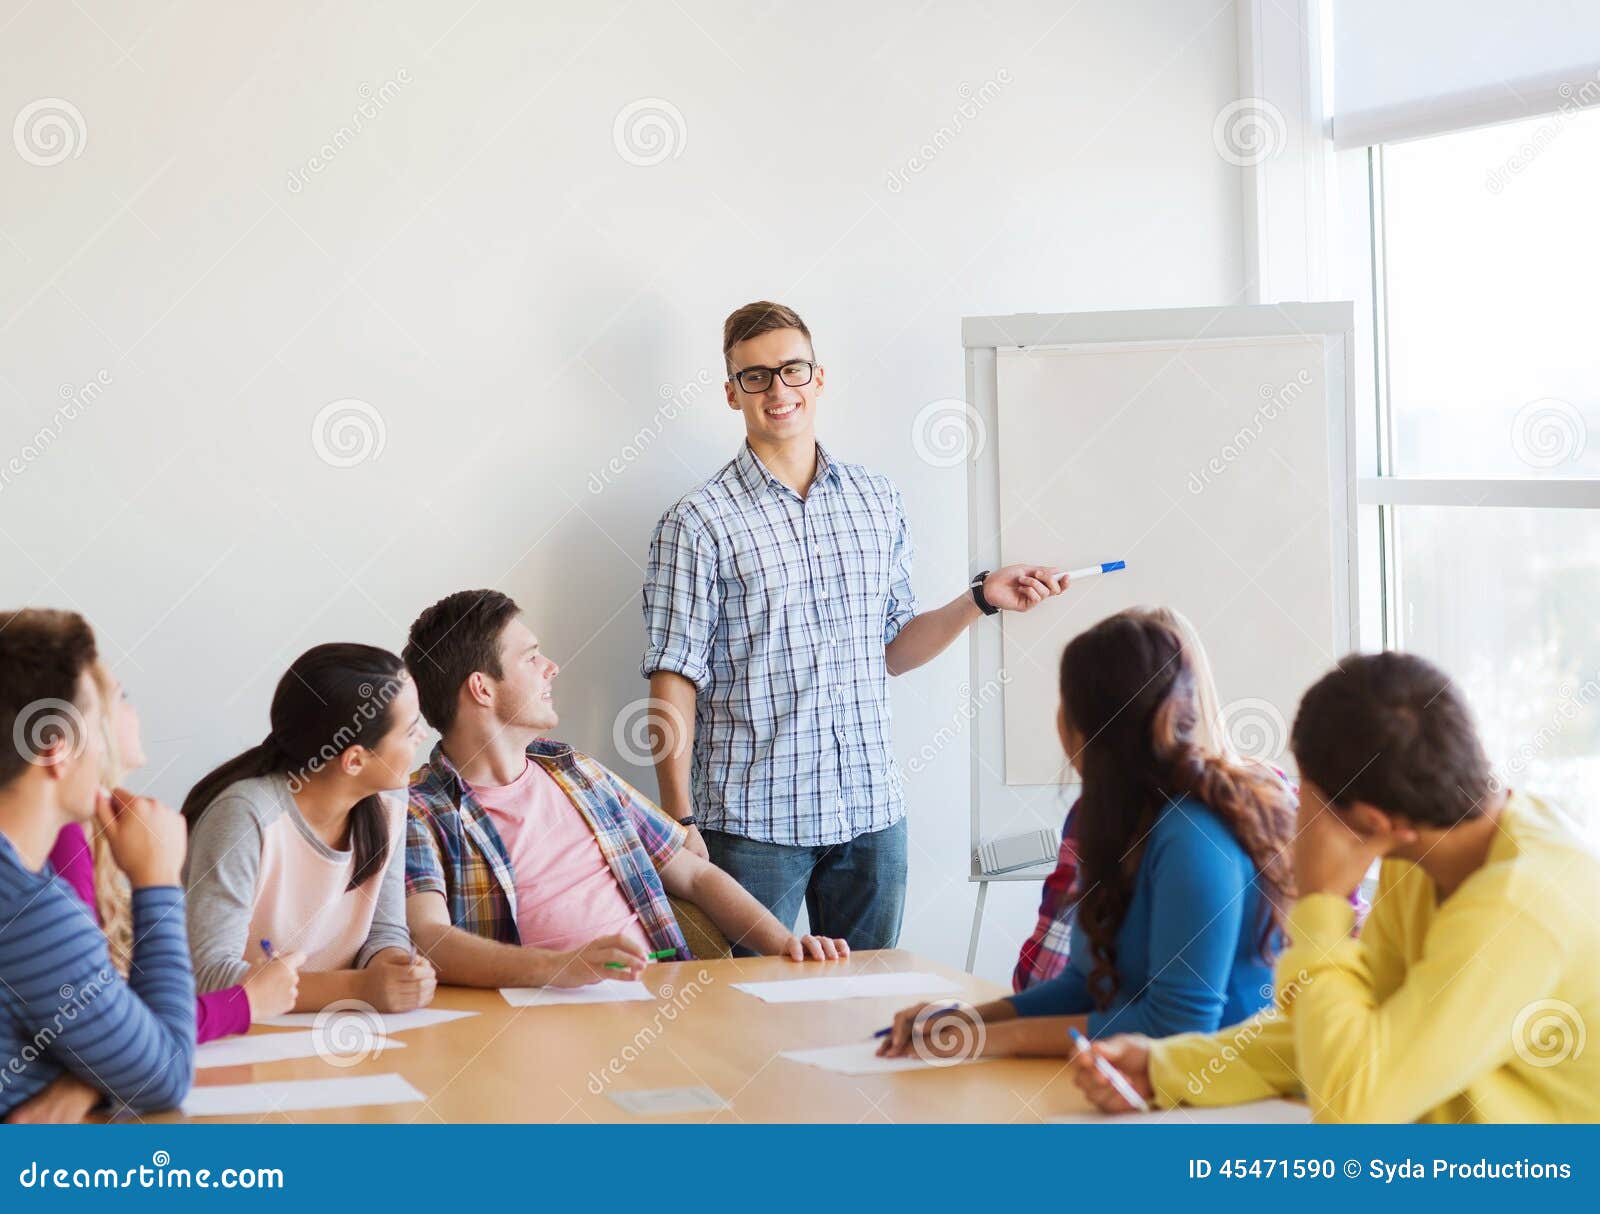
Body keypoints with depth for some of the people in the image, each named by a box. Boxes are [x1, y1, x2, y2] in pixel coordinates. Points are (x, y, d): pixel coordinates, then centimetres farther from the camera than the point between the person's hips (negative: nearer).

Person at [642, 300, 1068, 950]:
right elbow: (674, 685, -7)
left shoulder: (878, 501, 10)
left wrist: (980, 598, 4)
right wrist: (680, 823, -12)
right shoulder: (696, 525, -5)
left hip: (871, 815, 4)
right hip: (752, 822, -4)